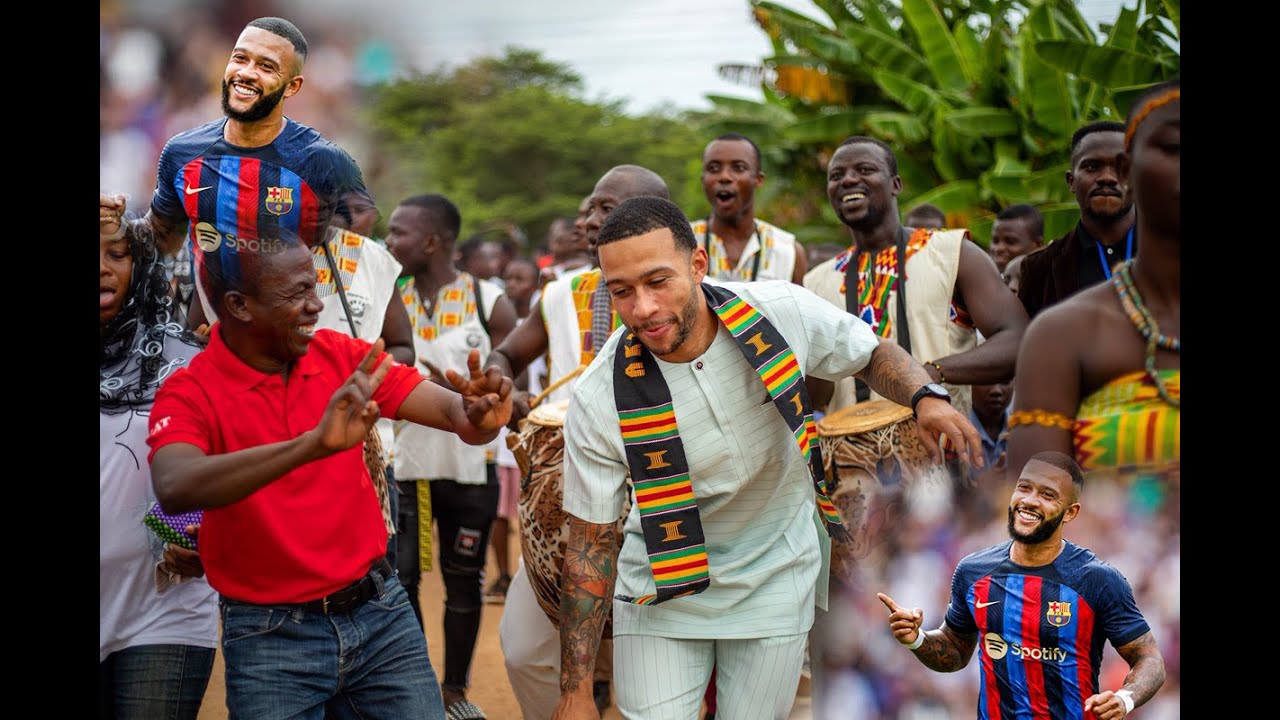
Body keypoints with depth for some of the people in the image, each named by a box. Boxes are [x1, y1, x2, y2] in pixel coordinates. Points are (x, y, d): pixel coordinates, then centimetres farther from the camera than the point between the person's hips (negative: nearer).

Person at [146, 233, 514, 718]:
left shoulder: (343, 357, 0)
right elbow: (174, 489, -34)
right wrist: (313, 444, -44)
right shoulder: (191, 395, -13)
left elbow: (453, 409, -6)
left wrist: (477, 416, -32)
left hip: (381, 612, 4)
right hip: (270, 638, -3)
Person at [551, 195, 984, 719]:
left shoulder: (780, 312, -19)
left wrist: (924, 397, -21)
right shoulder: (598, 401, -22)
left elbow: (871, 354, 2)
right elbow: (591, 543, -14)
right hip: (662, 590, -1)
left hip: (774, 582, 1)